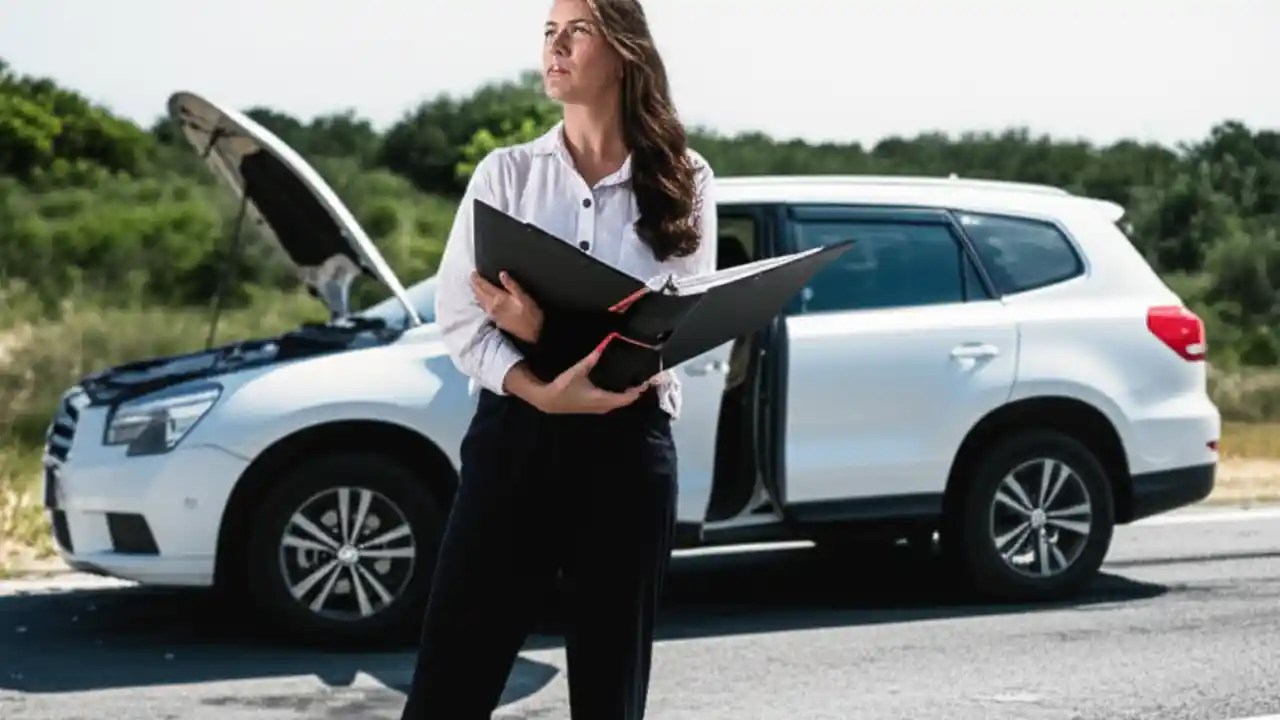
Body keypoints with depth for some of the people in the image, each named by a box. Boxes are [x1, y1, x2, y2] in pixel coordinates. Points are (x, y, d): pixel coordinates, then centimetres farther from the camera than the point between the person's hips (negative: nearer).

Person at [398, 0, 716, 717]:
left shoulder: (683, 181, 5)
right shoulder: (505, 172, 8)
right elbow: (459, 317, -1)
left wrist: (547, 331, -17)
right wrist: (542, 390, -20)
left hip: (628, 447, 0)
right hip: (513, 436, 1)